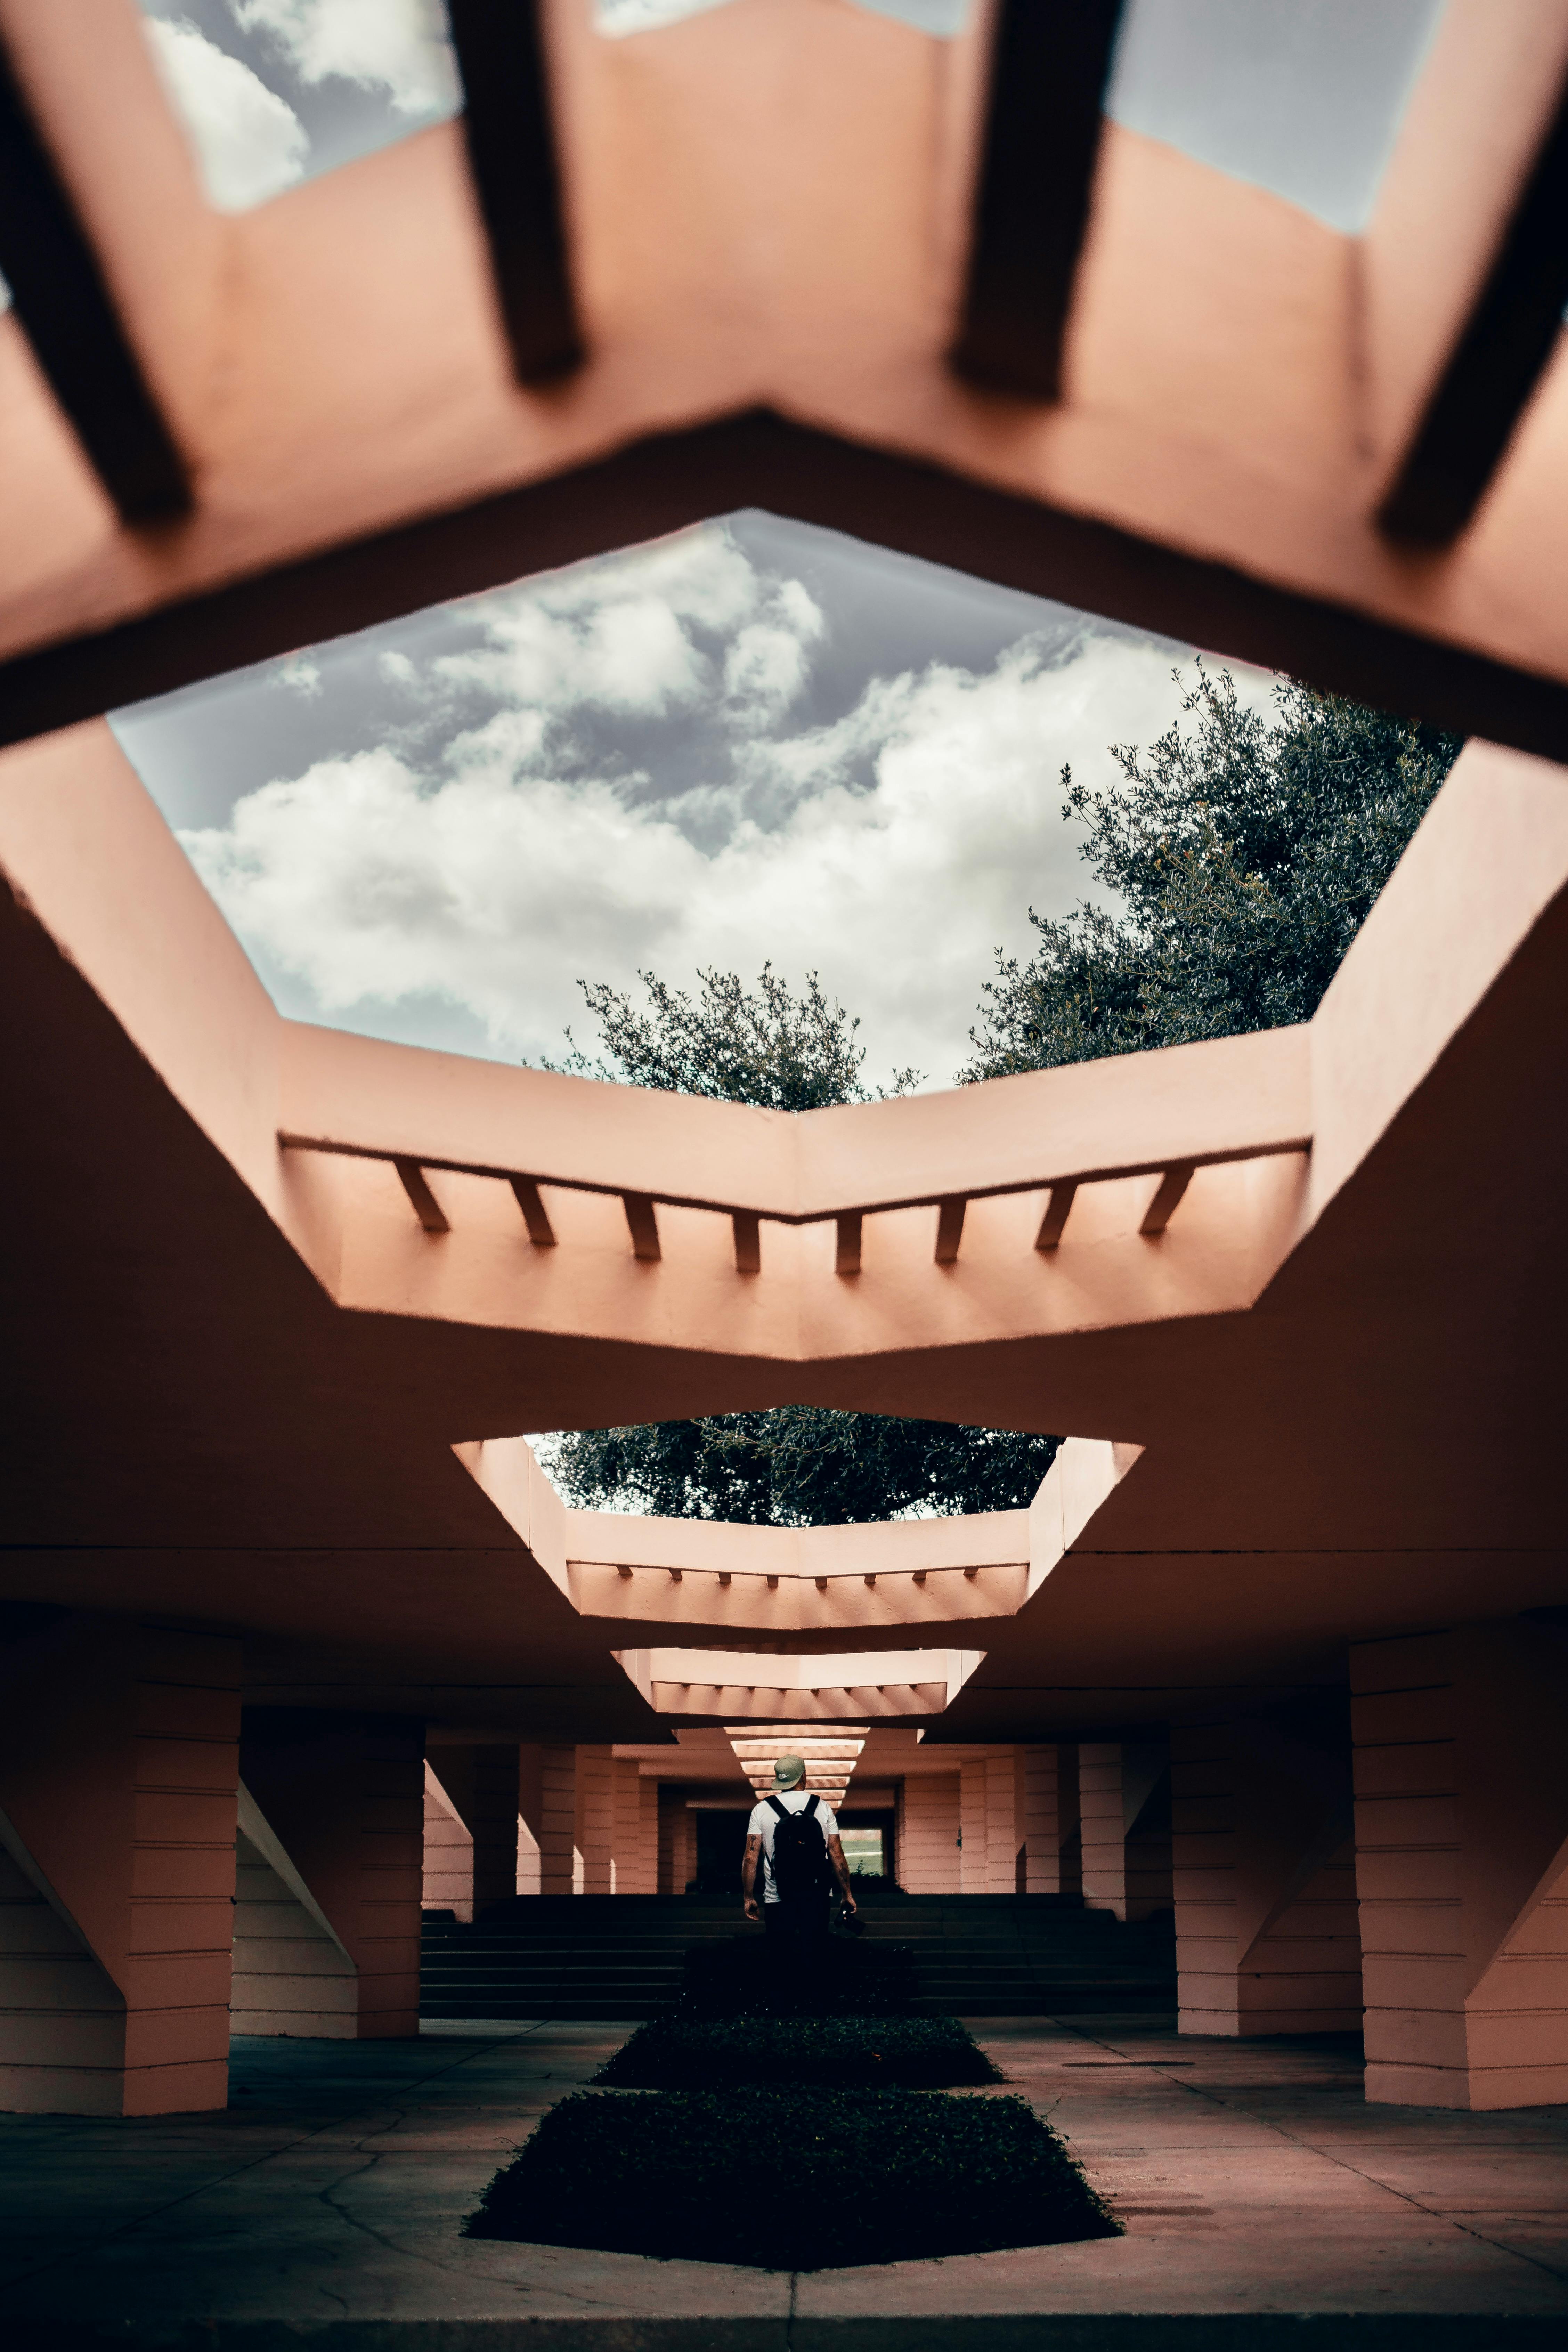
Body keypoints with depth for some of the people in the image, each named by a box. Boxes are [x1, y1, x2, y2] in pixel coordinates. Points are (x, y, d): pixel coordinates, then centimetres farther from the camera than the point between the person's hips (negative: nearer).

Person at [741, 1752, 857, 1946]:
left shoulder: (761, 1810, 0)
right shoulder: (823, 1808, 1)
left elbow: (751, 1858, -3)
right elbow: (837, 1855, 0)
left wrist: (748, 1898, 4)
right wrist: (847, 1896, 7)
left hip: (778, 1900, 0)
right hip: (817, 1897, 1)